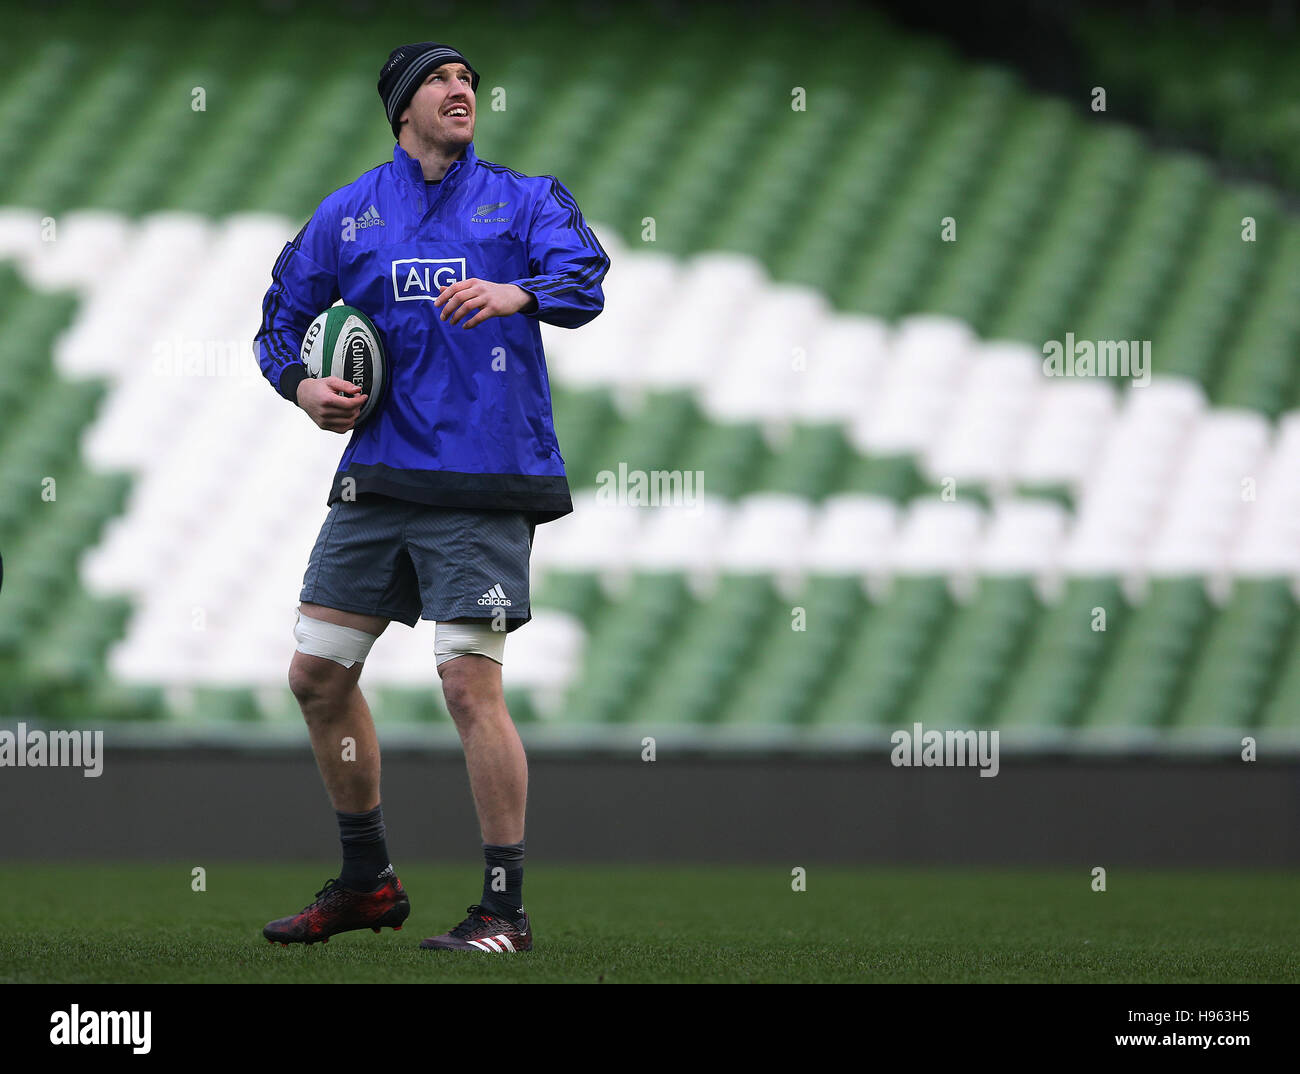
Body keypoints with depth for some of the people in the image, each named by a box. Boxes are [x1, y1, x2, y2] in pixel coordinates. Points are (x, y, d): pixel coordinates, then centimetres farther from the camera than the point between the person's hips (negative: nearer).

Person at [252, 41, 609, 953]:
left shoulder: (521, 199, 4)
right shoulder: (347, 215, 13)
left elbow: (585, 281, -12)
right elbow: (281, 319, 20)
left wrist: (518, 293, -34)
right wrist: (301, 384, -2)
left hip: (485, 479, -5)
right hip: (378, 481, 5)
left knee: (470, 682, -13)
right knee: (318, 674, 7)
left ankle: (506, 909, -6)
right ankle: (368, 884, 23)